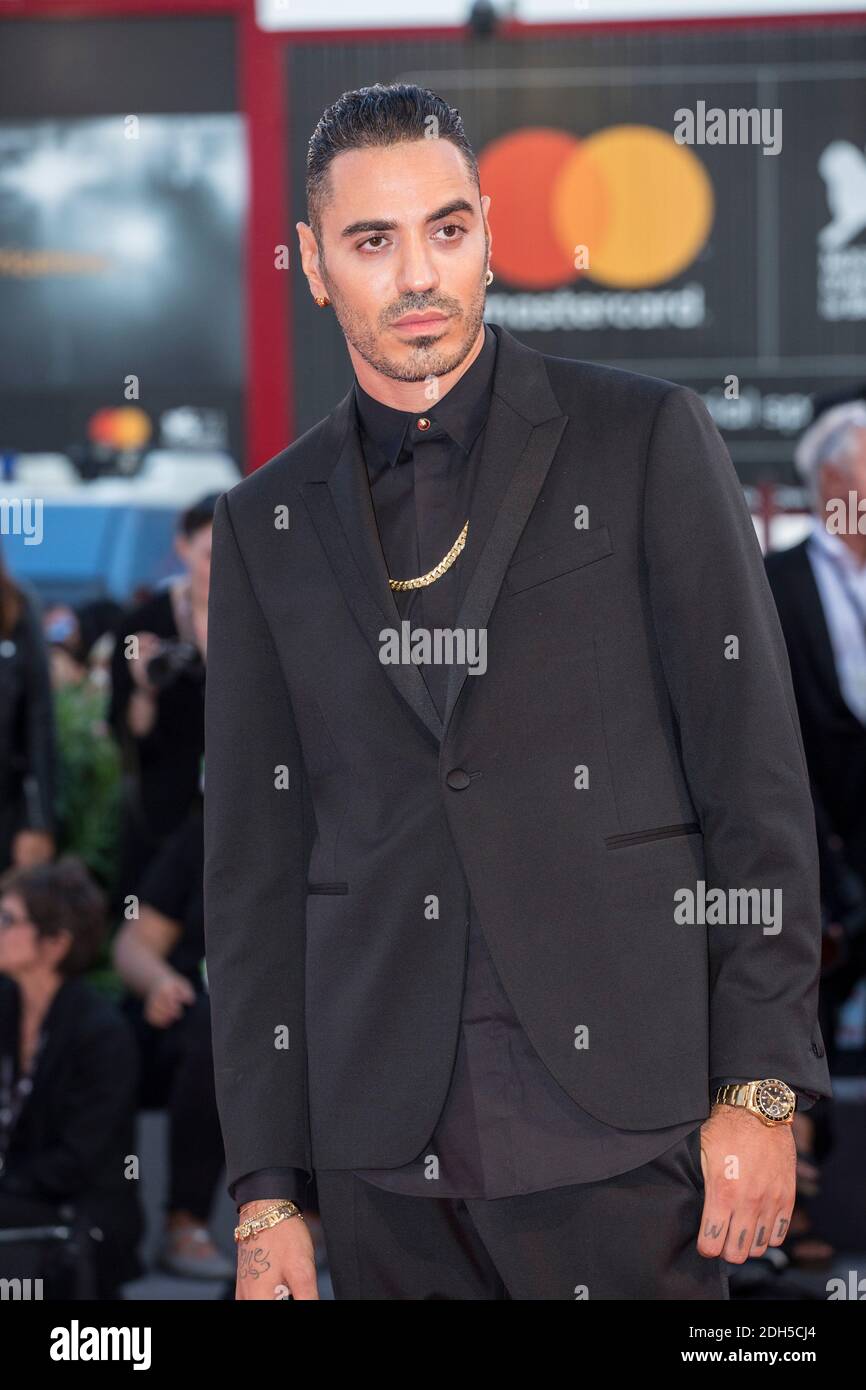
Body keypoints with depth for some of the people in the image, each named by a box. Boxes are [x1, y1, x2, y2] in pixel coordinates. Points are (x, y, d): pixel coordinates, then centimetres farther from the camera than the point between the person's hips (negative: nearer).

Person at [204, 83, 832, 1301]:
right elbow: (256, 868, 12)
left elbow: (756, 776, 0)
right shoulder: (269, 524, 12)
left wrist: (760, 1090, -7)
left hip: (621, 1126, -2)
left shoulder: (646, 442, 4)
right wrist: (268, 1188, 6)